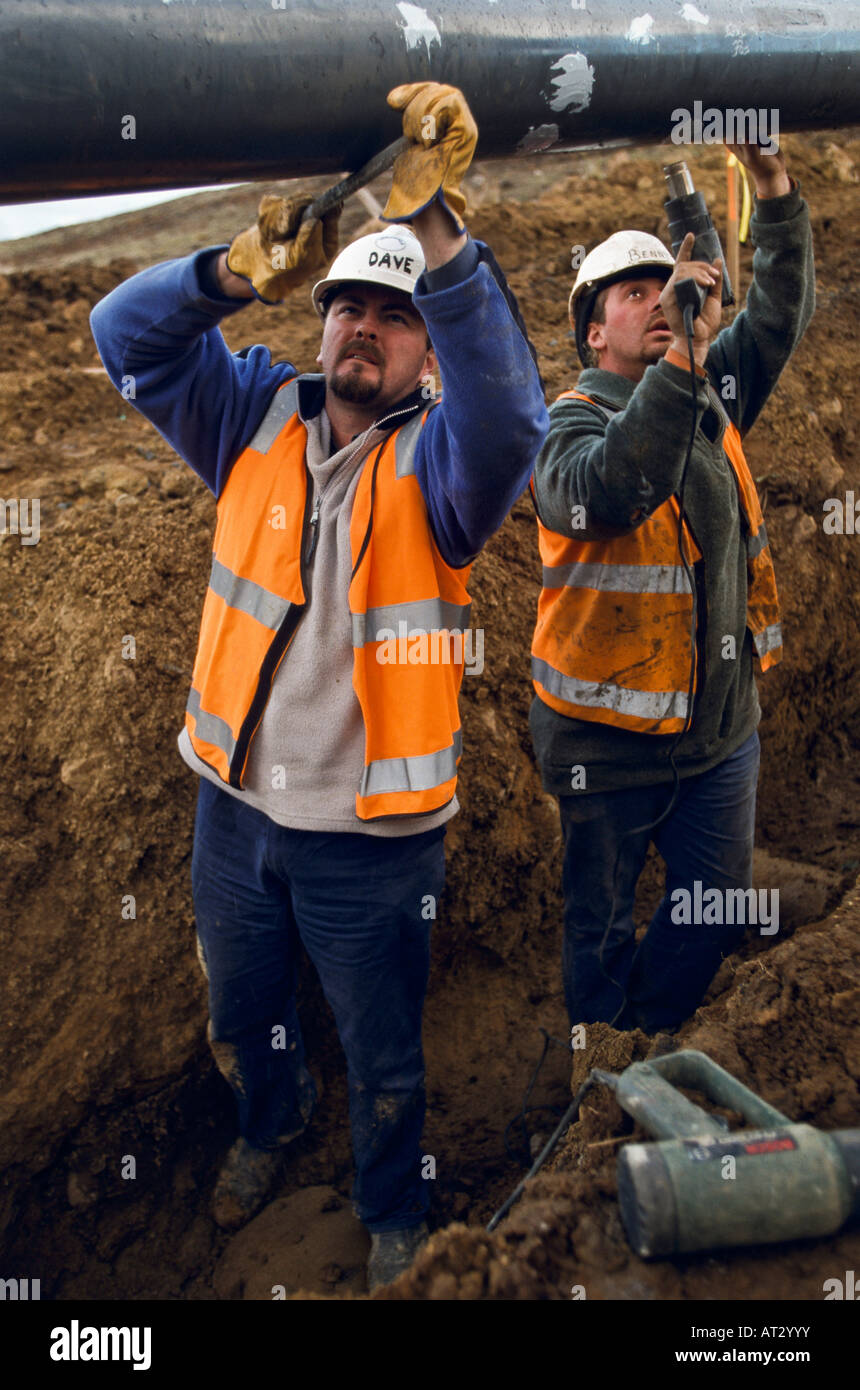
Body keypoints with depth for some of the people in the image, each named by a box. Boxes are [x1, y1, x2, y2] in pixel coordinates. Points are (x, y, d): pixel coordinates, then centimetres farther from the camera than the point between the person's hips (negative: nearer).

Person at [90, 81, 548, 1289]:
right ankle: (272, 1120, 62)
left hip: (372, 833, -4)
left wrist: (434, 231, -46)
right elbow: (126, 334, -9)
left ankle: (394, 1216, 46)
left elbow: (506, 412, -35)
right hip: (234, 803, 4)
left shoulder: (437, 458, -13)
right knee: (242, 1008, 29)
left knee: (384, 1059, 17)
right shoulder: (258, 417, -1)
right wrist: (243, 273, -28)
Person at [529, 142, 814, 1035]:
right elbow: (607, 494, -34)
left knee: (720, 917, 16)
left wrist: (776, 193, -11)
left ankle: (647, 1031, 40)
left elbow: (782, 314, 2)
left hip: (722, 721, 6)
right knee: (601, 929, 12)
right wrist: (681, 360, -39)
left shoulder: (714, 395, 8)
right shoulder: (570, 421, -12)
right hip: (609, 734, -5)